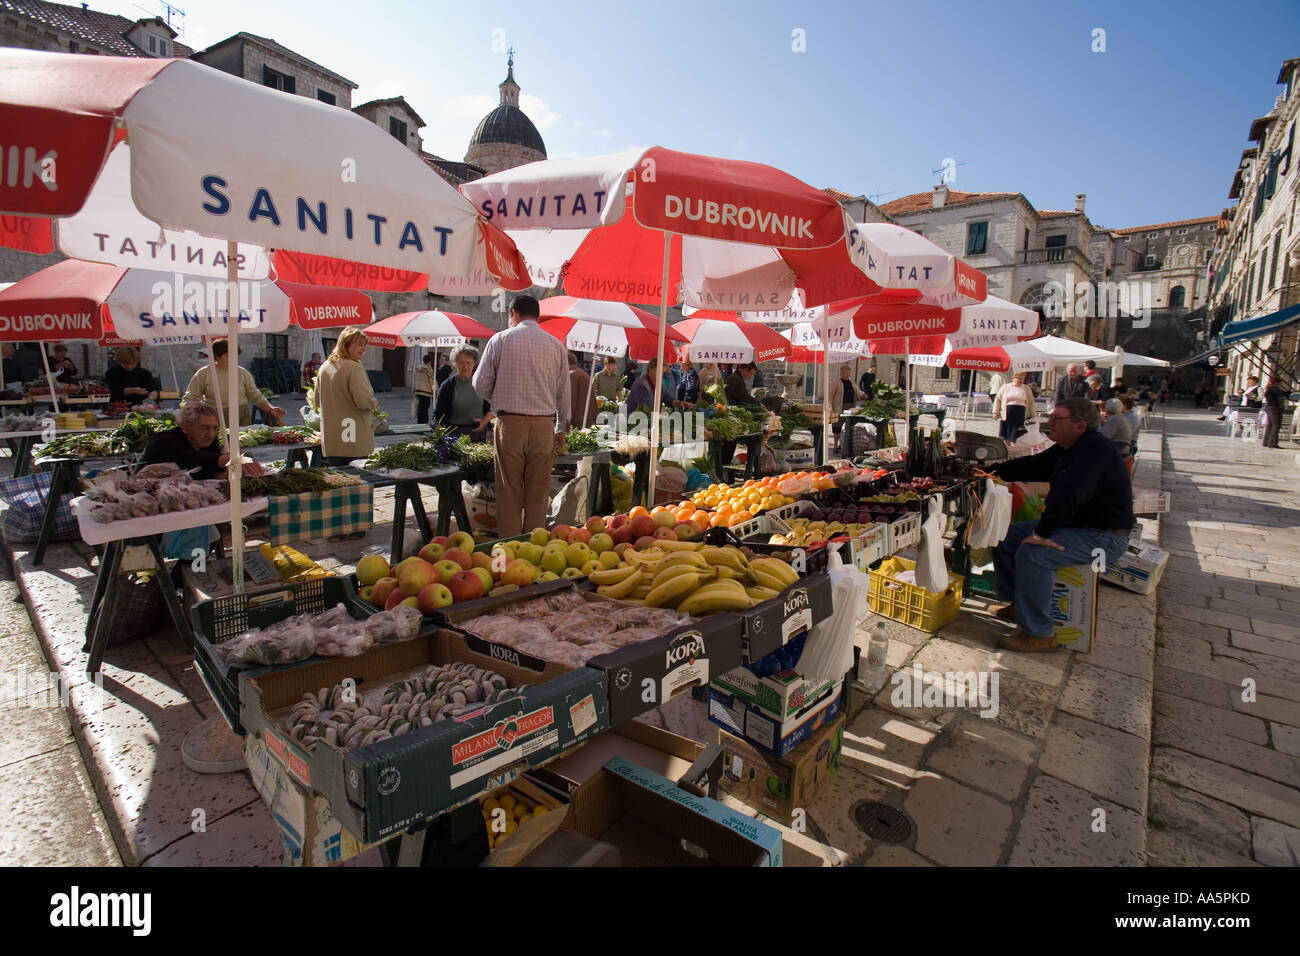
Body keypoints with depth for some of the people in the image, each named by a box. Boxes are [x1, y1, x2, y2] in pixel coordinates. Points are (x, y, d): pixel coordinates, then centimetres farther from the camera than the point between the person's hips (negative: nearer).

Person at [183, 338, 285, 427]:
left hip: (242, 420, 1)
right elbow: (189, 398, 8)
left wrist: (270, 409, -2)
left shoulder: (243, 373, 10)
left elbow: (256, 396, 12)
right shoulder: (204, 374, 5)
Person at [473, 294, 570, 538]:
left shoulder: (500, 340, 1)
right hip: (544, 425, 2)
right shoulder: (556, 345, 7)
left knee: (509, 493, 6)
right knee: (537, 495, 8)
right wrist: (561, 429, 20)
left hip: (510, 424, -2)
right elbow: (564, 392, 10)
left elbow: (480, 384, 2)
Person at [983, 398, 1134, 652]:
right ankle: (1018, 603, 21)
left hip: (1103, 536, -10)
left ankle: (1039, 633, -17)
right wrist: (990, 470, 12)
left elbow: (1069, 495, -33)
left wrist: (1041, 534, -31)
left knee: (1032, 553, -29)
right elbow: (1031, 466, 20)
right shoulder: (1064, 449, 8)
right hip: (1071, 524, 10)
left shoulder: (1095, 448, -24)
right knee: (1005, 538, 7)